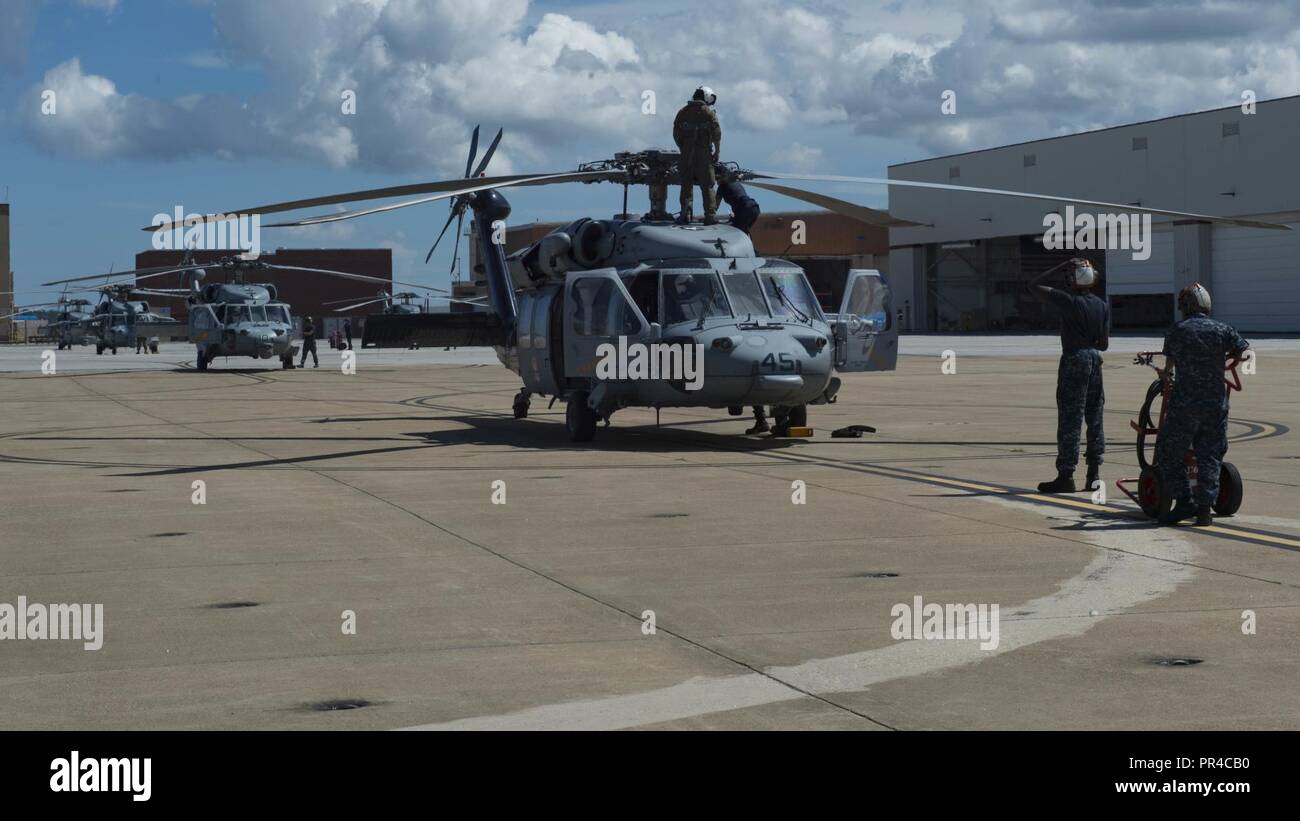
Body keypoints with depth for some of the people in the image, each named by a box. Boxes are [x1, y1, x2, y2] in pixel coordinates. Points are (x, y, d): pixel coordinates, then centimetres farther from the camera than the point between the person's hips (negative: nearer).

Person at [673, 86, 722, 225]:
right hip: (704, 153, -2)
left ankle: (685, 214, 3)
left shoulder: (683, 112, 8)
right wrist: (717, 151, 2)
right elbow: (716, 134, -6)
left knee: (686, 185, 8)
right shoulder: (709, 113, -3)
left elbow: (676, 134, 9)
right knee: (707, 185, 2)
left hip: (686, 153, 2)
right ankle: (710, 215, -1)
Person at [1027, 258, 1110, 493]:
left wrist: (1057, 267, -3)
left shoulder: (1068, 301, -13)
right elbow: (1105, 343, 7)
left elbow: (1033, 286, -9)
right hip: (1094, 360, 6)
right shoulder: (1102, 306, 5)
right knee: (1094, 419, 11)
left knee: (1069, 421, -4)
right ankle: (1094, 472, 12)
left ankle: (1066, 476, -3)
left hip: (1073, 361, -6)